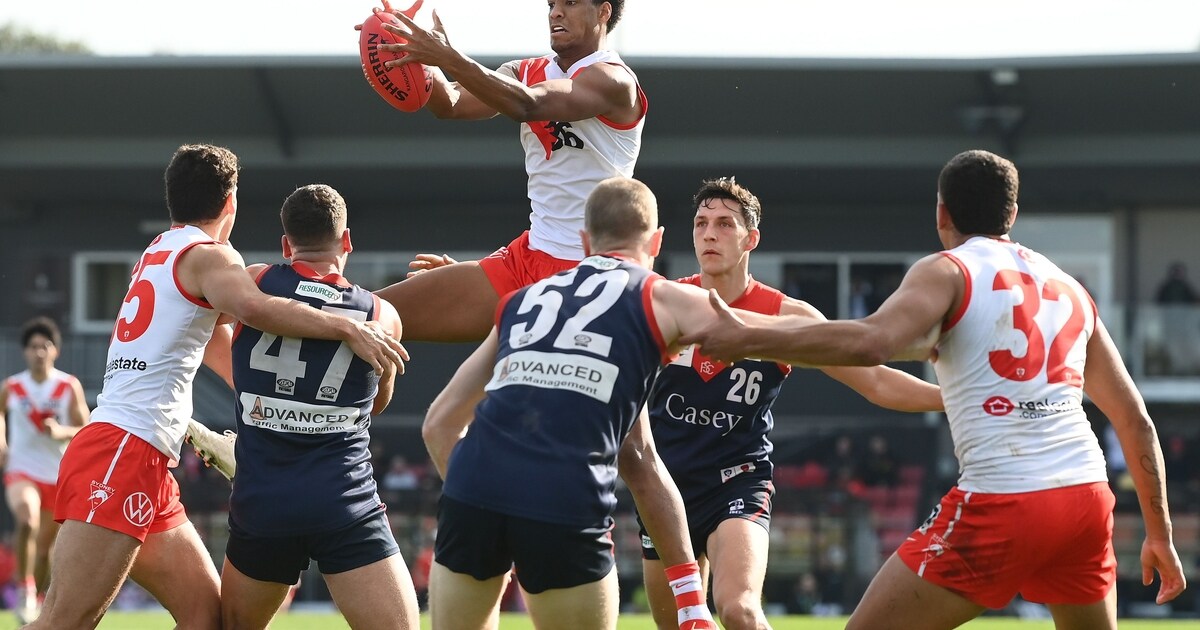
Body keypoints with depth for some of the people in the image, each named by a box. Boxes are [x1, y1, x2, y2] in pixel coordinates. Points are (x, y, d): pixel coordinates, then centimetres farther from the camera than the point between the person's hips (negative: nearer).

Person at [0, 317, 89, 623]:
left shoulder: (69, 387, -5)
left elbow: (85, 431, -5)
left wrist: (61, 431, -24)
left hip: (58, 475, 1)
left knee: (45, 546, 10)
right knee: (27, 520, -32)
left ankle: (36, 598, 33)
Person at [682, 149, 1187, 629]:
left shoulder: (948, 271, 2)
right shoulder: (1068, 288, 20)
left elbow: (871, 343, -19)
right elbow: (1135, 419, 20)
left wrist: (748, 340, -15)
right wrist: (1159, 533, 27)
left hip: (1002, 502, -6)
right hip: (1087, 494, 6)